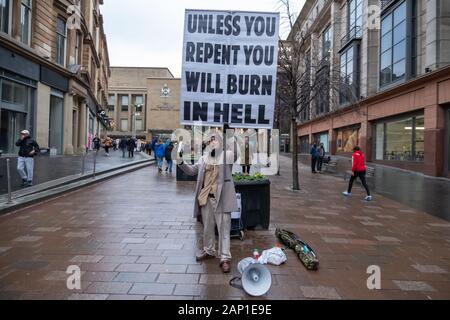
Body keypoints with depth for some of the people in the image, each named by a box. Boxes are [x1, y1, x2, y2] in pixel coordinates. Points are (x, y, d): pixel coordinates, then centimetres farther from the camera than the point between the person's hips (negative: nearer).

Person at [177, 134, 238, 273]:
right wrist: (181, 162, -2)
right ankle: (208, 251, 36)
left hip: (222, 198, -5)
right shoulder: (203, 158, 12)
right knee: (207, 227, 17)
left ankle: (225, 258, 8)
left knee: (224, 228, 1)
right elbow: (191, 170, 14)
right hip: (206, 197, 5)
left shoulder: (228, 154, -1)